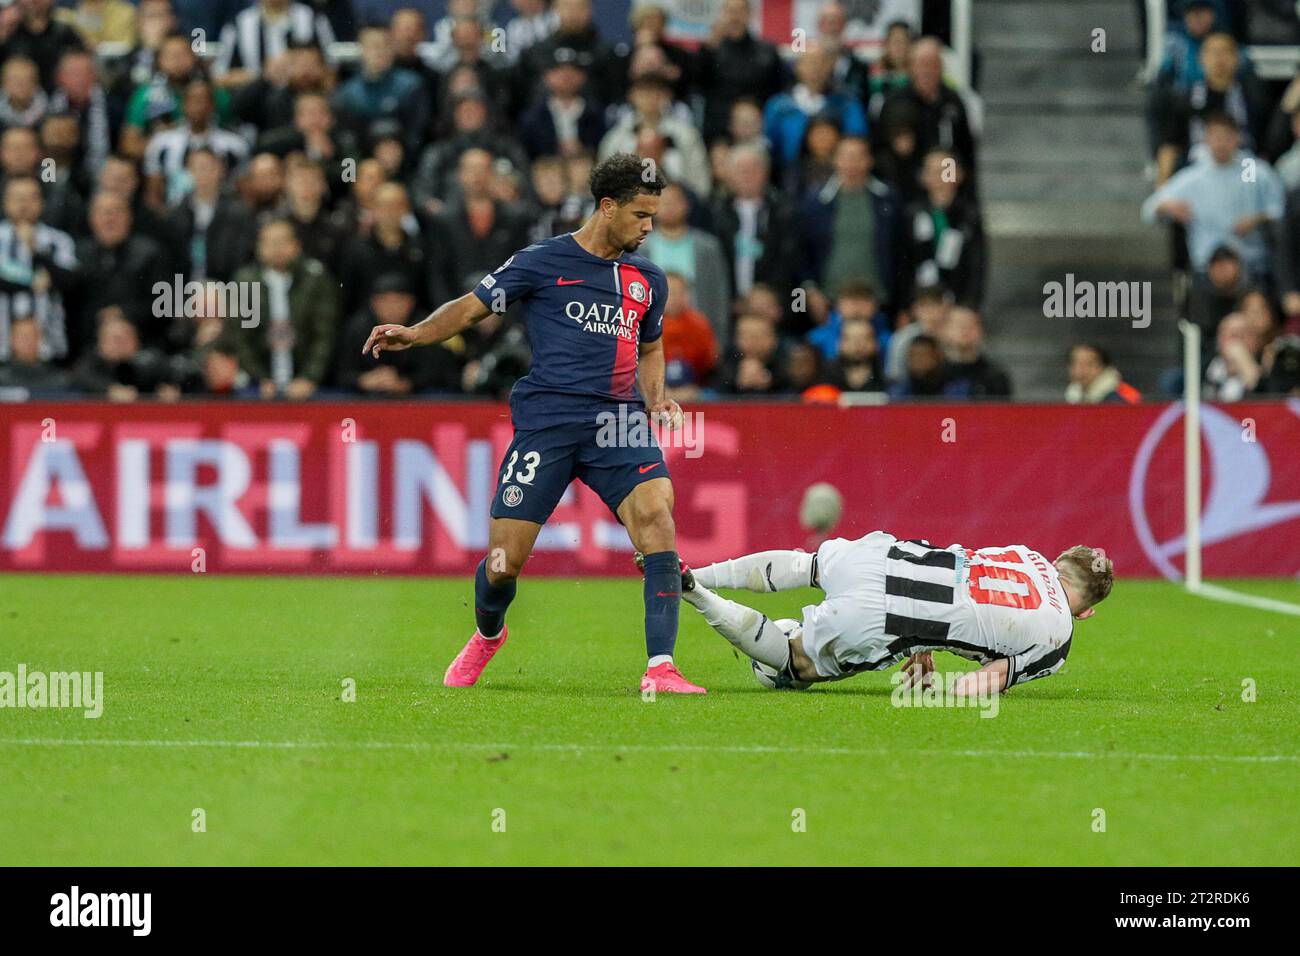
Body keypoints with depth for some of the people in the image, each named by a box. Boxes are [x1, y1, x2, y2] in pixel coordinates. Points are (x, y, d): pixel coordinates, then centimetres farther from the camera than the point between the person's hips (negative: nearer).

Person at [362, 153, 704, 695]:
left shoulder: (648, 280, 16)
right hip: (546, 421, -3)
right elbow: (472, 307, 7)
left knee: (656, 512, -24)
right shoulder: (542, 263, 3)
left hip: (619, 422, 3)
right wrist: (414, 334, -10)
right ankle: (487, 636, 33)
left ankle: (660, 669, -24)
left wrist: (657, 398, 13)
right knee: (504, 561, -4)